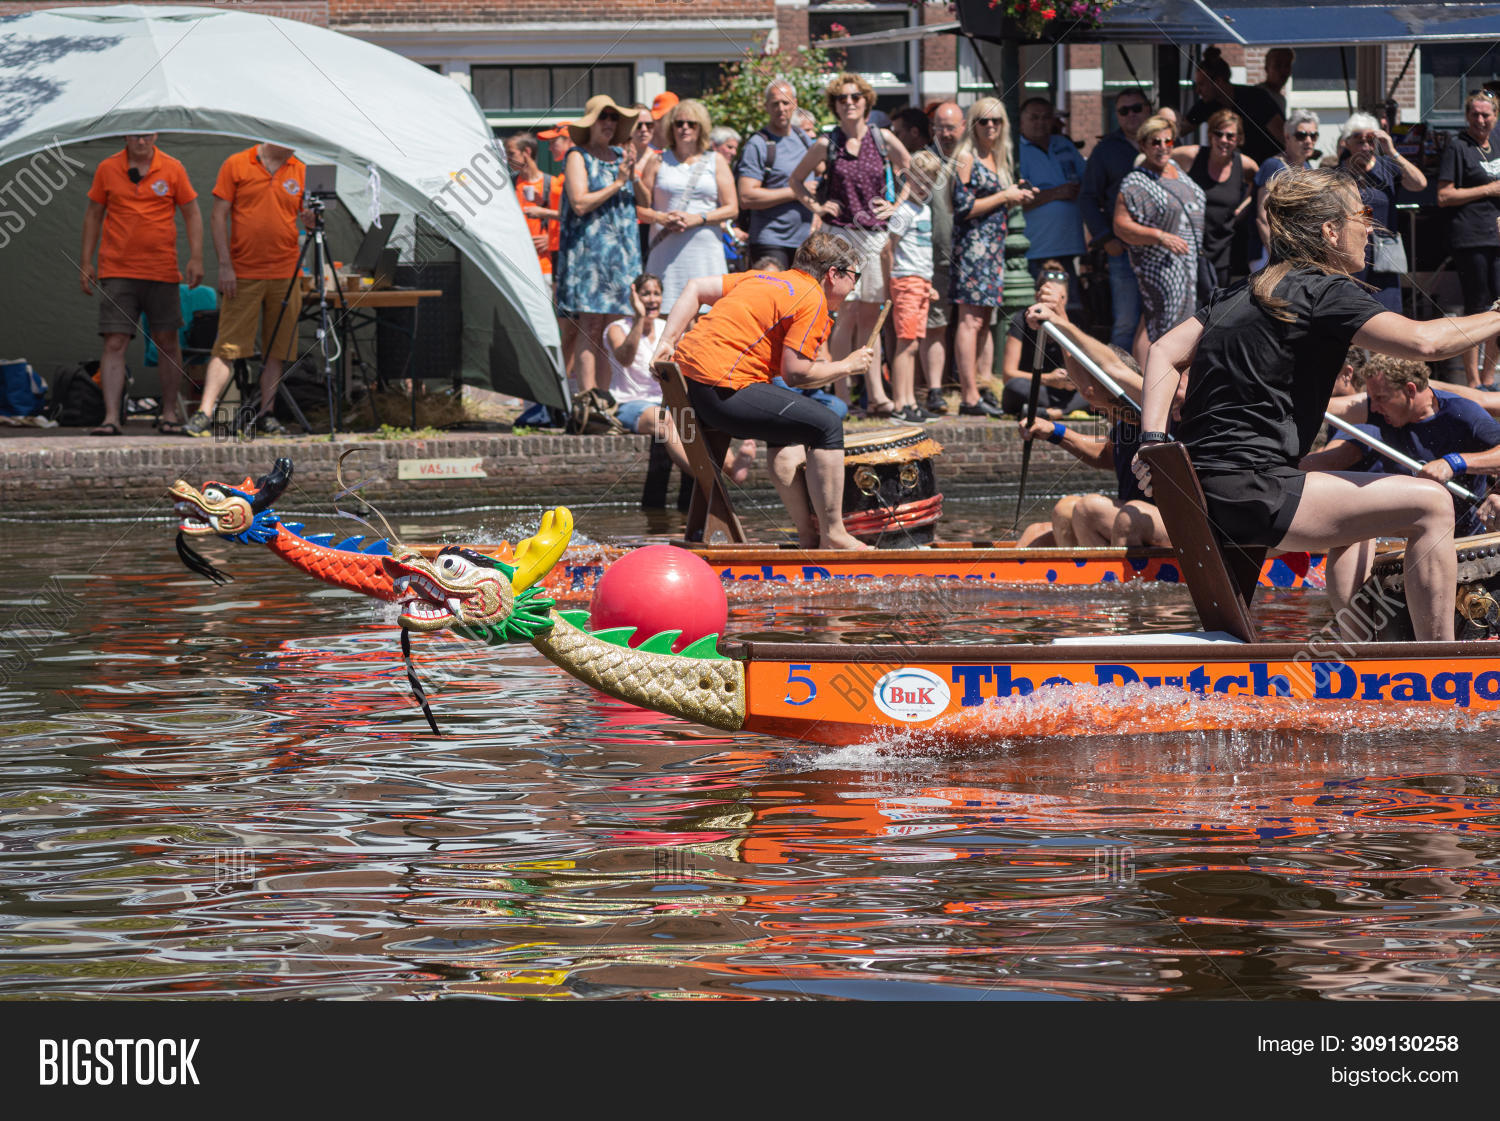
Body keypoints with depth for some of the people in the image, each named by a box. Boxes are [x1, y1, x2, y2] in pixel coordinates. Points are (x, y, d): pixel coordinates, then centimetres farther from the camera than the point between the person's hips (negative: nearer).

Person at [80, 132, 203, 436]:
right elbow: (93, 214, 12)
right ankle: (112, 417, -11)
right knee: (114, 343, -9)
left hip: (163, 271, 0)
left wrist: (196, 258, -3)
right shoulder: (107, 169, 3)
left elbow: (192, 214, 6)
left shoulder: (173, 169, 2)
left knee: (167, 342, 7)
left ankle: (170, 412, 19)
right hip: (117, 271, 0)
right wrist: (86, 261, 8)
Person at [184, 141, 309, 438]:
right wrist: (225, 265, -8)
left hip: (285, 276, 3)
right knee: (227, 348, -8)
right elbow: (218, 217, -1)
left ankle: (266, 415, 13)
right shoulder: (237, 165, 0)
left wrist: (311, 219, -12)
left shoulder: (300, 172, 9)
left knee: (276, 350, 5)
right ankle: (203, 414, -11)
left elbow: (307, 216, 13)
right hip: (243, 274, -3)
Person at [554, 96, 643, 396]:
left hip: (622, 248, 6)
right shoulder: (578, 157, 0)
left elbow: (642, 204, 17)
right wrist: (617, 184, -11)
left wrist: (635, 177, -1)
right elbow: (580, 204, -12)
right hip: (588, 247, -6)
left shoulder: (621, 156, 18)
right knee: (591, 324, -11)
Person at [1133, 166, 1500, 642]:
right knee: (1430, 505, -6)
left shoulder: (1243, 295, 18)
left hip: (1209, 489, 10)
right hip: (1247, 494, -10)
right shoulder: (1325, 293, -8)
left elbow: (1165, 352, 16)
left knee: (1359, 526, 33)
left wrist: (1153, 441, 6)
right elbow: (1422, 341, -20)